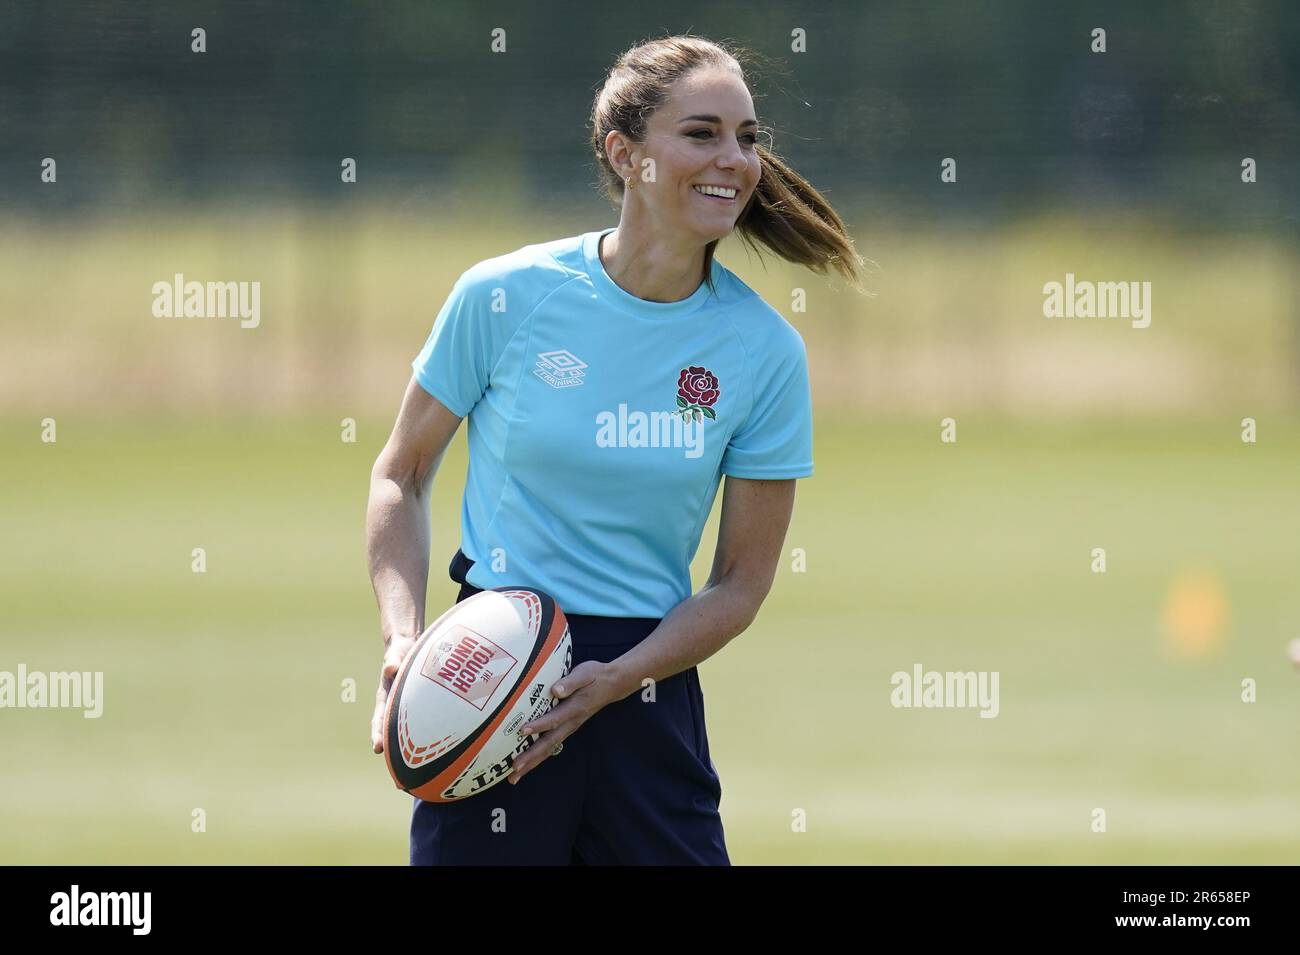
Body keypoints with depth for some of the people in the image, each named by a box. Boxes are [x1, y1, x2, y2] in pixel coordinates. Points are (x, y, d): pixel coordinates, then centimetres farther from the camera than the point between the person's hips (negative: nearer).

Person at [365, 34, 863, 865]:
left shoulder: (765, 351, -2)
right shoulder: (504, 297, -6)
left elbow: (741, 585, 3)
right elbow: (402, 476, 6)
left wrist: (614, 681, -12)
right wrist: (403, 640, -8)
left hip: (653, 693, 2)